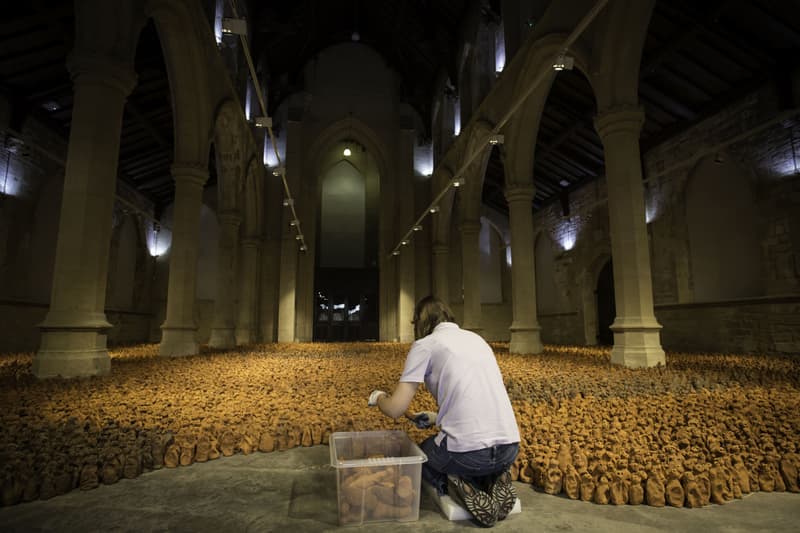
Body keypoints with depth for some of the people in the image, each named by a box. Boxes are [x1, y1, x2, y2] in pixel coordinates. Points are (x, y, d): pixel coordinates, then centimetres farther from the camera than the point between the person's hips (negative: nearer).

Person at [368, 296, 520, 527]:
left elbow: (396, 409, -3)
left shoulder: (424, 345, -1)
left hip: (468, 451, -5)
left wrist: (379, 397, 20)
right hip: (510, 447, 5)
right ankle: (494, 479, 10)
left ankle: (458, 488, 2)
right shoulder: (476, 339, 17)